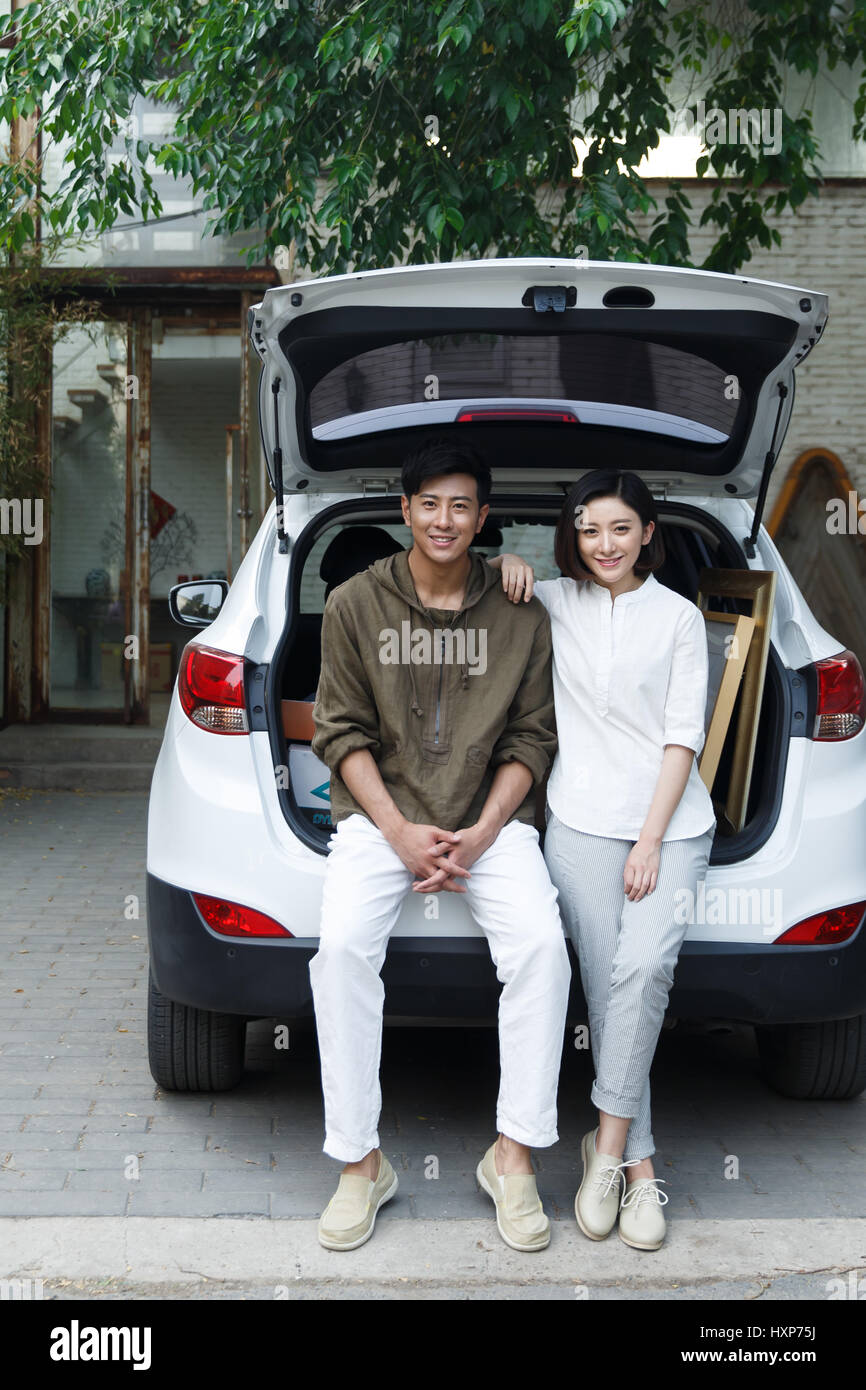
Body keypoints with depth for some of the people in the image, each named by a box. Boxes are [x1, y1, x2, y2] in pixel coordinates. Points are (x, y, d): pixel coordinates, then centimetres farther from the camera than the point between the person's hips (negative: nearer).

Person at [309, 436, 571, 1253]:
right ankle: (360, 1163, -13)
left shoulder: (520, 616, 3)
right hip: (380, 815, 0)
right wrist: (402, 832, -12)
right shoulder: (354, 605, 1)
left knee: (541, 943, -26)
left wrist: (481, 834, -11)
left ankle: (513, 1153, -10)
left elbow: (530, 739, 3)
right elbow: (342, 732, 0)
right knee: (342, 945, -27)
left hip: (490, 820, 0)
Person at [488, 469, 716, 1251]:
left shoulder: (679, 616, 6)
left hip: (671, 821, -1)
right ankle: (638, 1163, -1)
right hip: (583, 821, 1)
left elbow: (683, 737, 1)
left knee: (645, 966, -21)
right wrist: (508, 561, 6)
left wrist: (651, 840, -8)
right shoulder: (556, 602, 11)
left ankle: (608, 1143, -14)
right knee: (606, 981, -9)